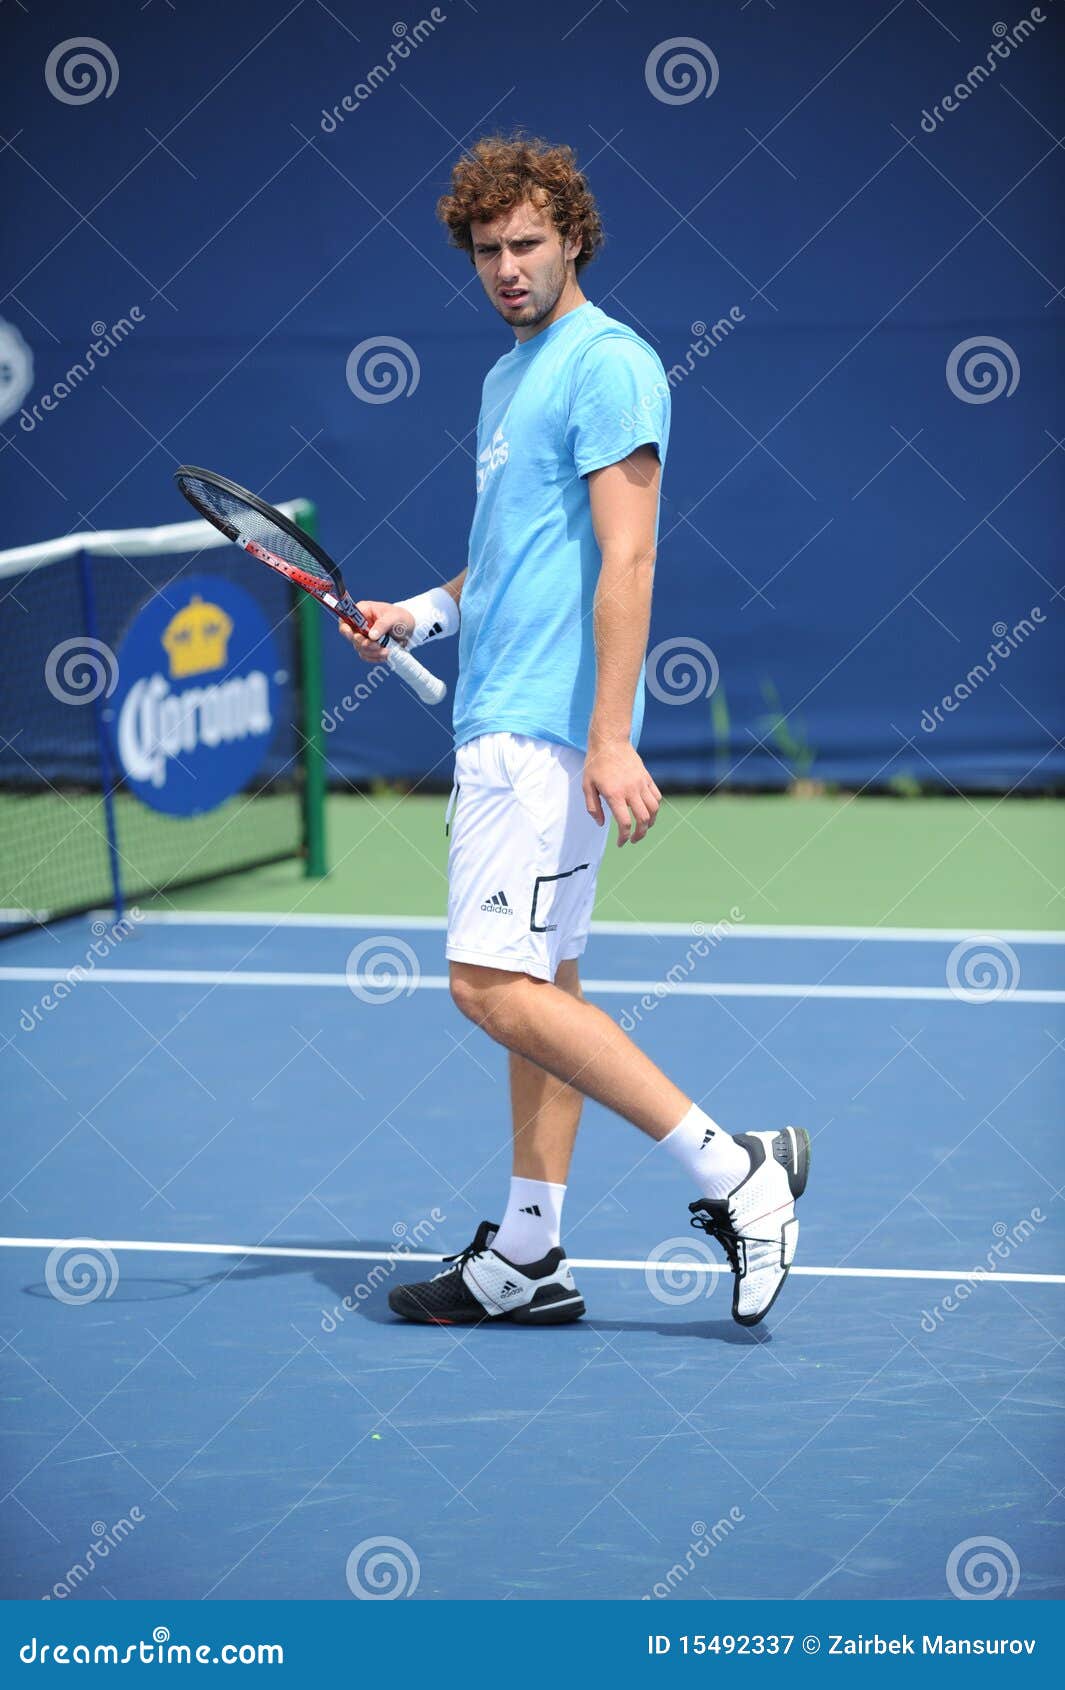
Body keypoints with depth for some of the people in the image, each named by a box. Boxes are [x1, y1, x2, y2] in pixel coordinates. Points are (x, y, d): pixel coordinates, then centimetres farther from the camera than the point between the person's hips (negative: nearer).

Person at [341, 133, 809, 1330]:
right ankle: (526, 1259, 14)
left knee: (494, 984, -15)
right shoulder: (511, 374, 18)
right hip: (501, 724, 10)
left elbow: (625, 557, -19)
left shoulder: (606, 365, -11)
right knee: (536, 985, 10)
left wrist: (611, 739, -25)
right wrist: (423, 613, 12)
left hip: (548, 731, -10)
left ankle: (733, 1169, -13)